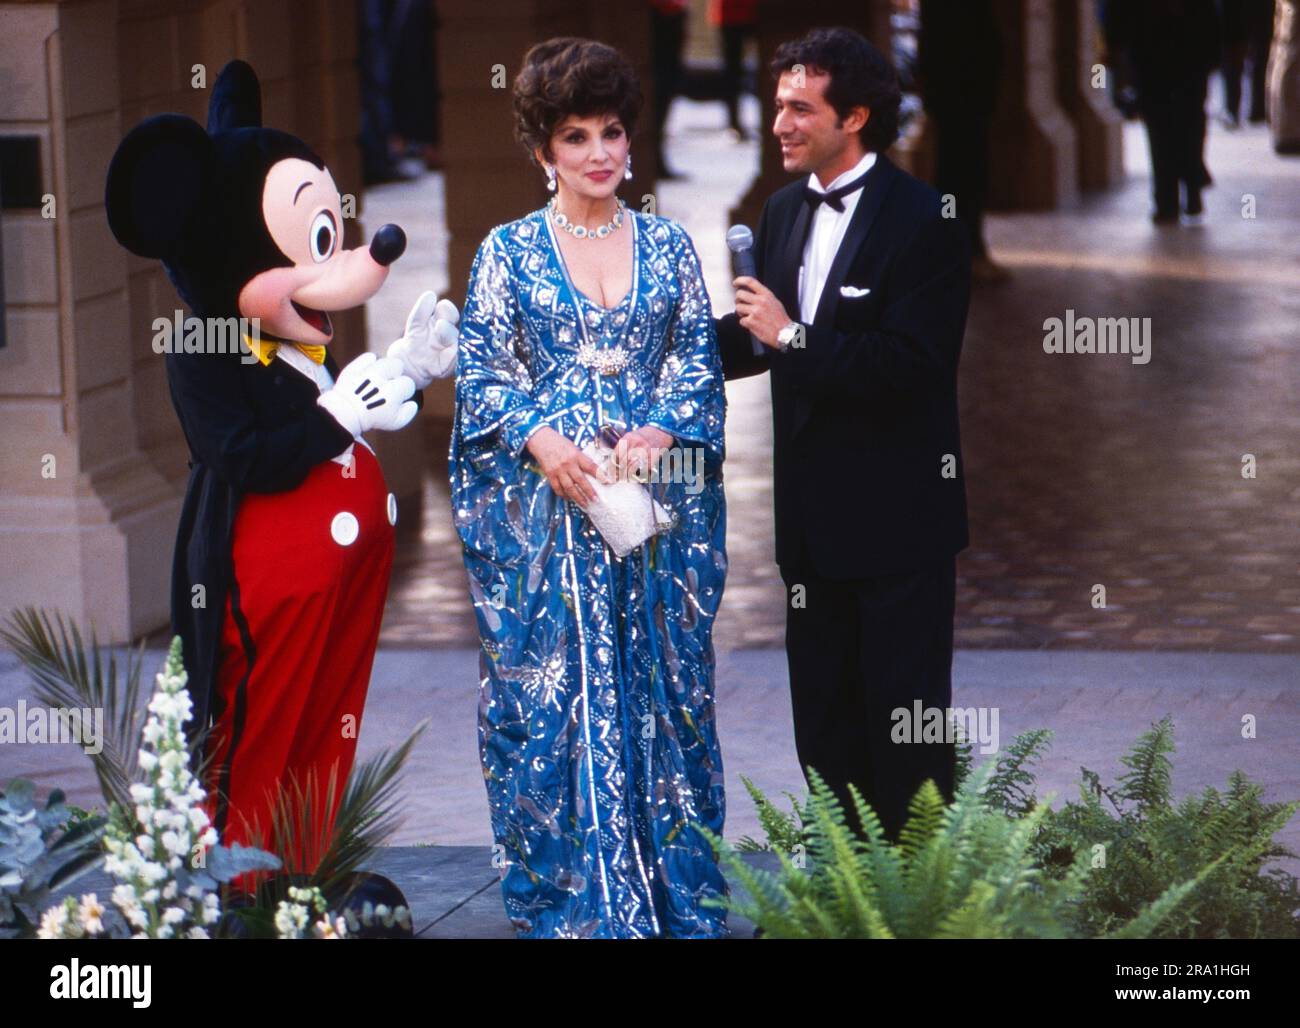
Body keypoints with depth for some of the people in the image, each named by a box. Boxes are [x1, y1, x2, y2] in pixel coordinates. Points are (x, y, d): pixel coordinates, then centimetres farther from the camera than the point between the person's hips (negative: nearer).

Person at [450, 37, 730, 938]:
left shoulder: (668, 245, 9)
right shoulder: (509, 251, 4)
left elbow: (698, 359, 5)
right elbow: (483, 371, 0)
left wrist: (657, 435, -13)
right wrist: (544, 441, -16)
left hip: (658, 494, 2)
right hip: (543, 499, -1)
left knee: (664, 685, 3)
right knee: (549, 689, -1)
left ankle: (677, 893, 10)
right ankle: (566, 900, 6)